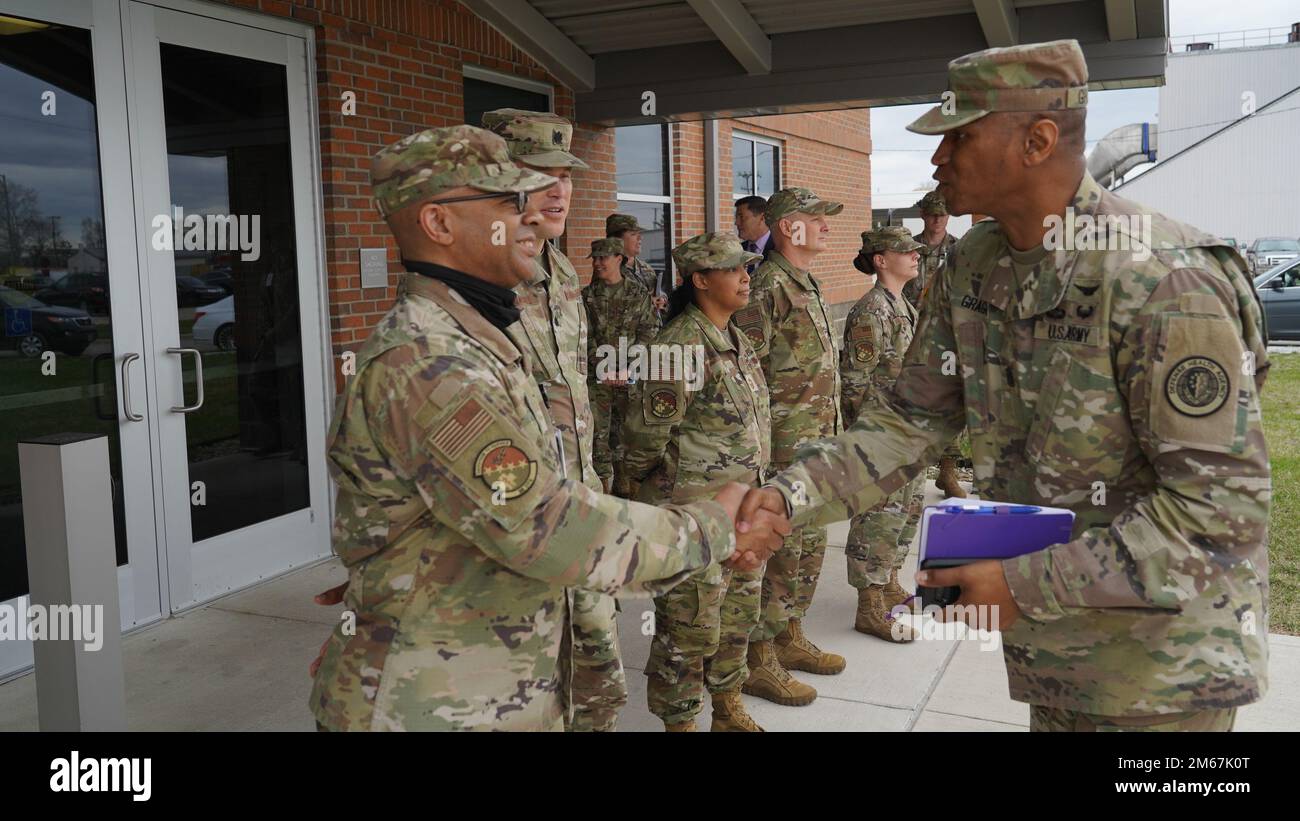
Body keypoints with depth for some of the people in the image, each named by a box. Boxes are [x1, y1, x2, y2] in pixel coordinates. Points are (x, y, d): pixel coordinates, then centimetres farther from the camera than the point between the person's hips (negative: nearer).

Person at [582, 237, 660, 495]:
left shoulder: (639, 294, 4)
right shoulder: (587, 296, 5)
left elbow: (649, 332, 0)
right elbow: (585, 337, 1)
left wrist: (628, 368, -10)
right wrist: (603, 367, -12)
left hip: (630, 375, 0)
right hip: (597, 376, 0)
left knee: (626, 429, 6)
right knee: (599, 431, -2)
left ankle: (622, 480, 19)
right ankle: (604, 483, 6)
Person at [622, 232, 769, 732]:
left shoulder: (737, 341, 9)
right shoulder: (681, 346, -19)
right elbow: (646, 434, -15)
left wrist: (755, 493, 19)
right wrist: (662, 492, -2)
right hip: (693, 514, -8)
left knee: (738, 614, 19)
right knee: (690, 625, 4)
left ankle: (729, 710, 36)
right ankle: (680, 720, 21)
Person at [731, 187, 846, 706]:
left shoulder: (806, 286, 15)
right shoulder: (769, 285, -16)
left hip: (816, 444, 10)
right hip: (784, 446, -10)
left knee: (809, 544, 17)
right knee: (778, 550, -2)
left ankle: (789, 639, 30)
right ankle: (759, 661, 9)